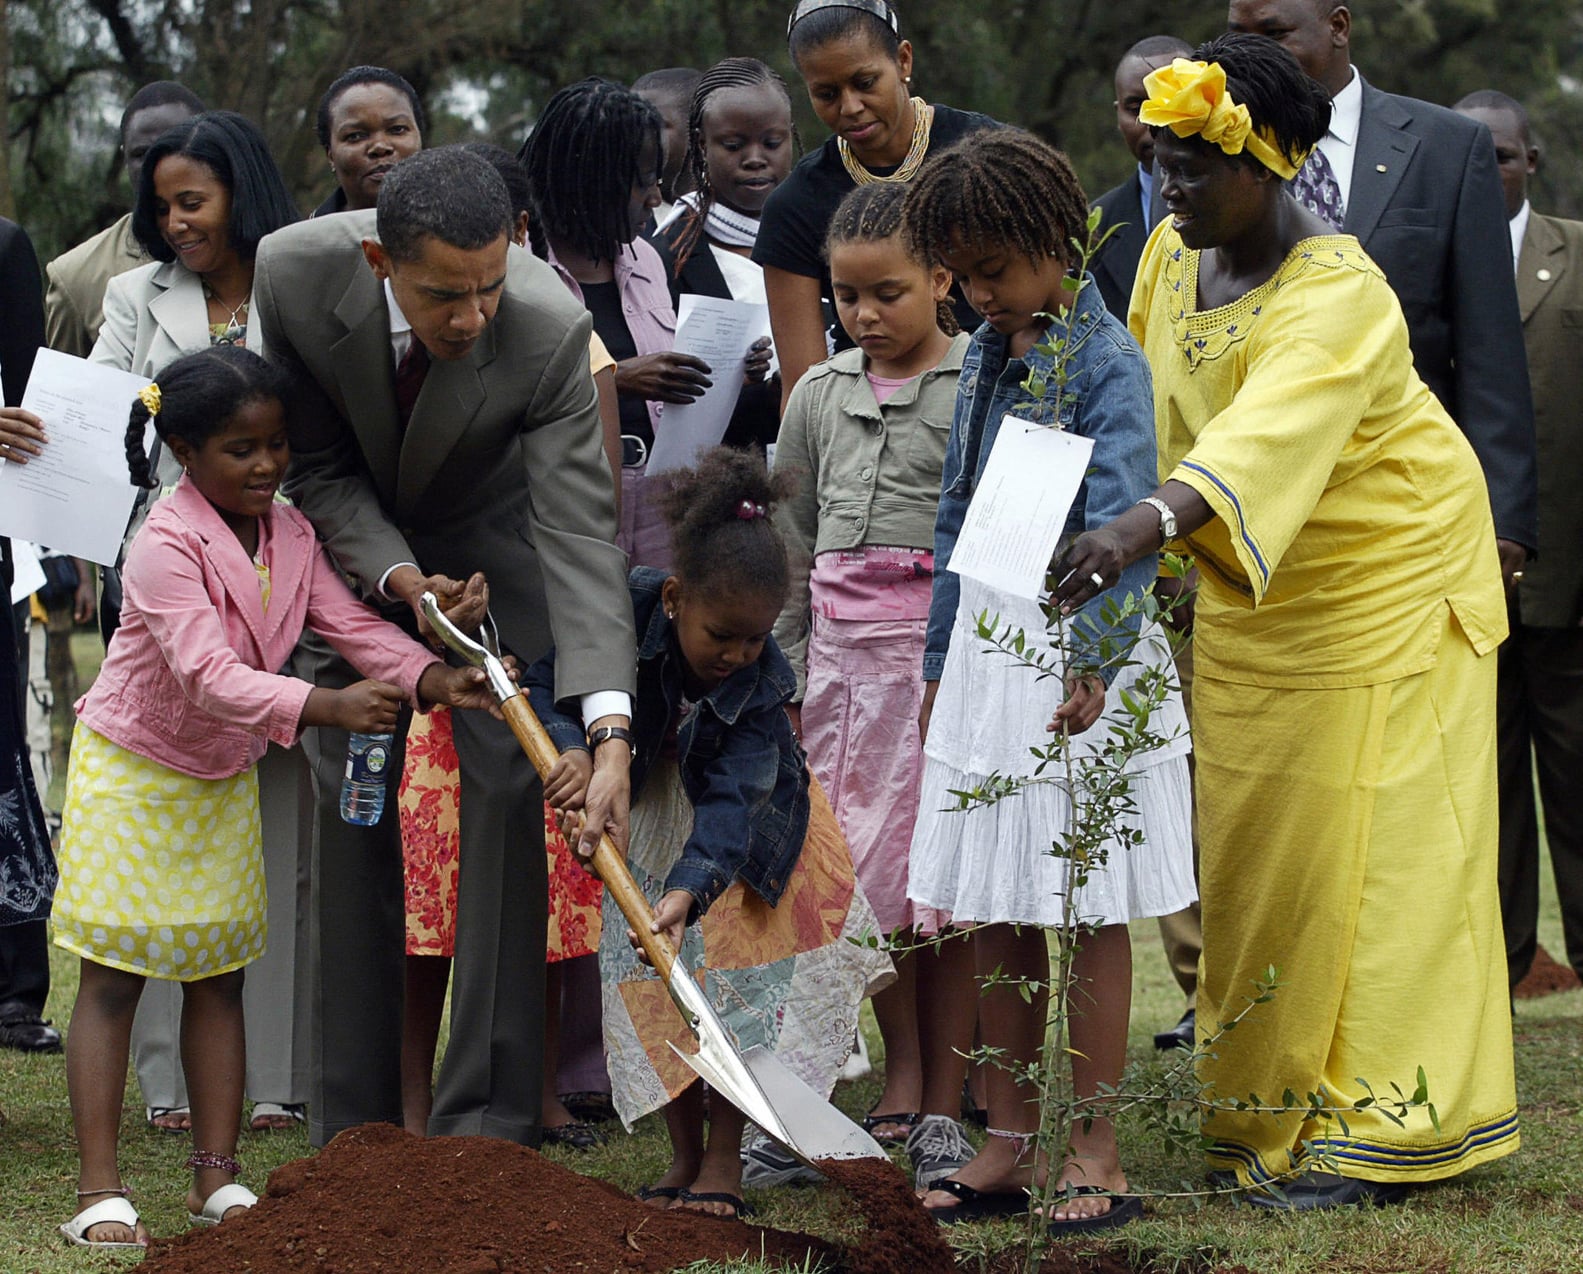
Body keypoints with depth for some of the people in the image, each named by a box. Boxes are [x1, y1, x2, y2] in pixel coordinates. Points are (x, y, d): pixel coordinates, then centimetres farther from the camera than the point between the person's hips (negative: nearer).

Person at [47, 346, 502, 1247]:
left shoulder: (291, 535, -3)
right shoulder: (167, 547, -26)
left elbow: (352, 624, -7)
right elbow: (207, 672, -37)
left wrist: (432, 676, -26)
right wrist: (323, 707, -49)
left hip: (224, 777, 7)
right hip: (133, 773, -7)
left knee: (221, 976, 9)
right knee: (113, 978, -5)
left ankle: (218, 1178, 14)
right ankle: (101, 1191, -4)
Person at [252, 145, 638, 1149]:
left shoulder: (550, 329, -35)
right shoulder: (294, 274, -29)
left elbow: (581, 536, -38)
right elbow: (315, 464, -14)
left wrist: (610, 730, -47)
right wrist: (395, 576, -30)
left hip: (492, 532, -2)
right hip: (361, 539, 2)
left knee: (506, 786, -11)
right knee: (348, 791, 0)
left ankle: (488, 1113, -6)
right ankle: (355, 1121, 6)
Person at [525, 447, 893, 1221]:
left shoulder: (762, 684, -32)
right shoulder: (627, 608, -29)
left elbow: (732, 801, -40)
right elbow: (544, 684, -25)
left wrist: (689, 889, -56)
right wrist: (572, 751, -46)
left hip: (735, 845, -2)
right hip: (647, 829, 2)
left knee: (730, 983, -11)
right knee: (654, 988, 0)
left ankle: (723, 1166, -4)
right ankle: (684, 1157, 12)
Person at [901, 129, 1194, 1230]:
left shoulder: (1103, 358, -10)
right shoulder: (985, 356, 13)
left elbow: (1121, 523, -18)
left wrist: (1095, 661, -28)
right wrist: (940, 665, 20)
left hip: (1072, 651, -7)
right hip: (988, 643, 7)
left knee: (1084, 913, -1)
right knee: (994, 913, 9)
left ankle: (1093, 1152, 6)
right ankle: (1010, 1145, 17)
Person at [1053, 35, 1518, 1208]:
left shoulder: (1335, 296, -30)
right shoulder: (1177, 251, -5)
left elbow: (1269, 432, -48)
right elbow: (1158, 409, 9)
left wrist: (1146, 528, -63)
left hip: (1381, 577, -8)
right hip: (1255, 593, 8)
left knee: (1369, 847, -7)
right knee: (1255, 844, 10)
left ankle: (1375, 1133, -4)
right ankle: (1264, 1101, 19)